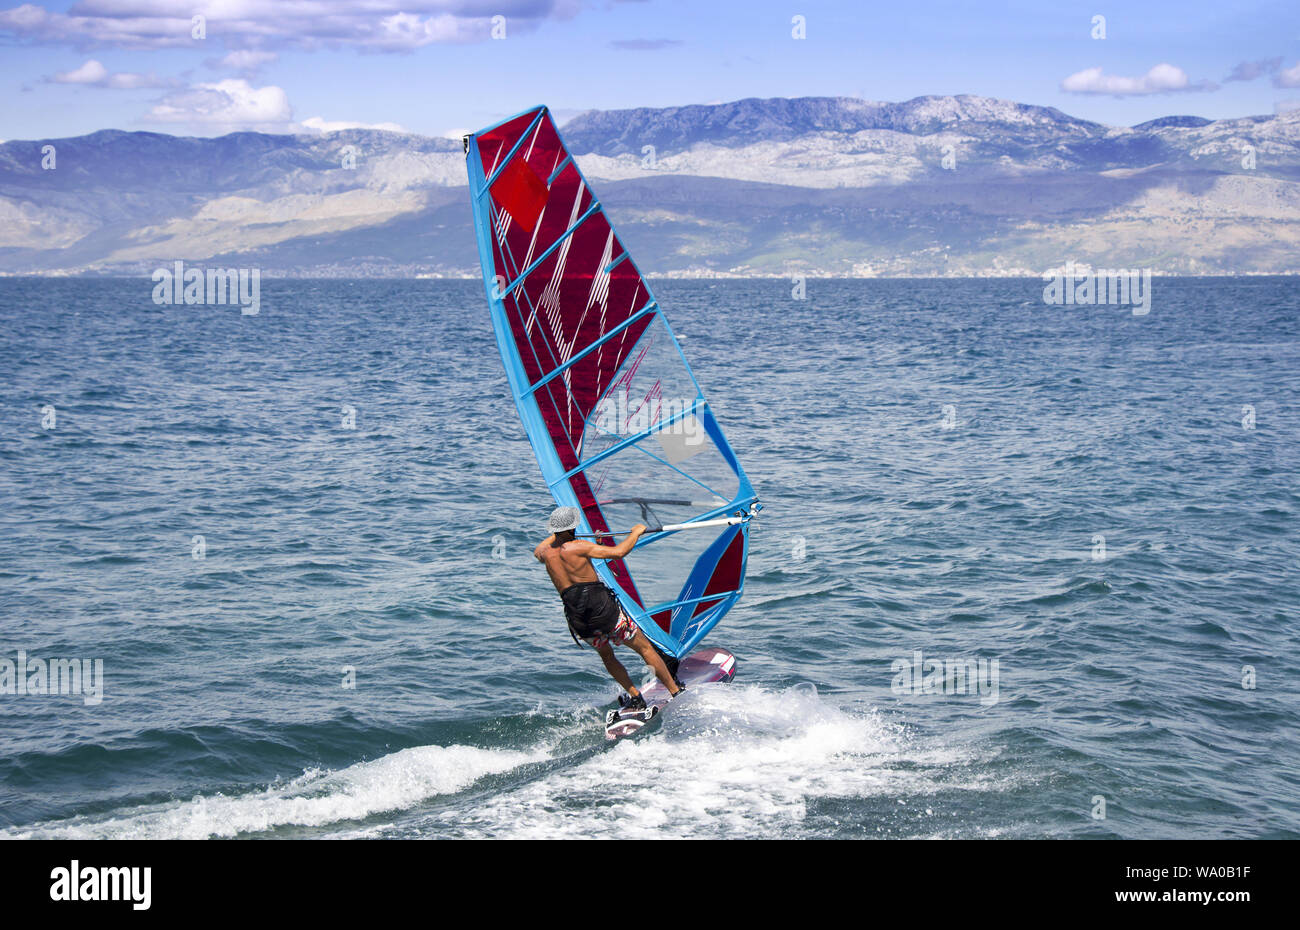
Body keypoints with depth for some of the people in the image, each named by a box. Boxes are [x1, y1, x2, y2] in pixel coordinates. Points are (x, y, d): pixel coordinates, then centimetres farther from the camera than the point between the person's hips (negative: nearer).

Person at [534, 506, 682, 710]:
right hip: (603, 609, -5)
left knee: (606, 655, 31)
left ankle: (635, 698, 26)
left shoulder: (547, 553, 6)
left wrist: (554, 536, 51)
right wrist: (636, 532, 1)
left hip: (579, 623, 5)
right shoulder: (576, 547, -11)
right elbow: (618, 552, -15)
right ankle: (676, 692, 19)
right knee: (645, 648, 12)